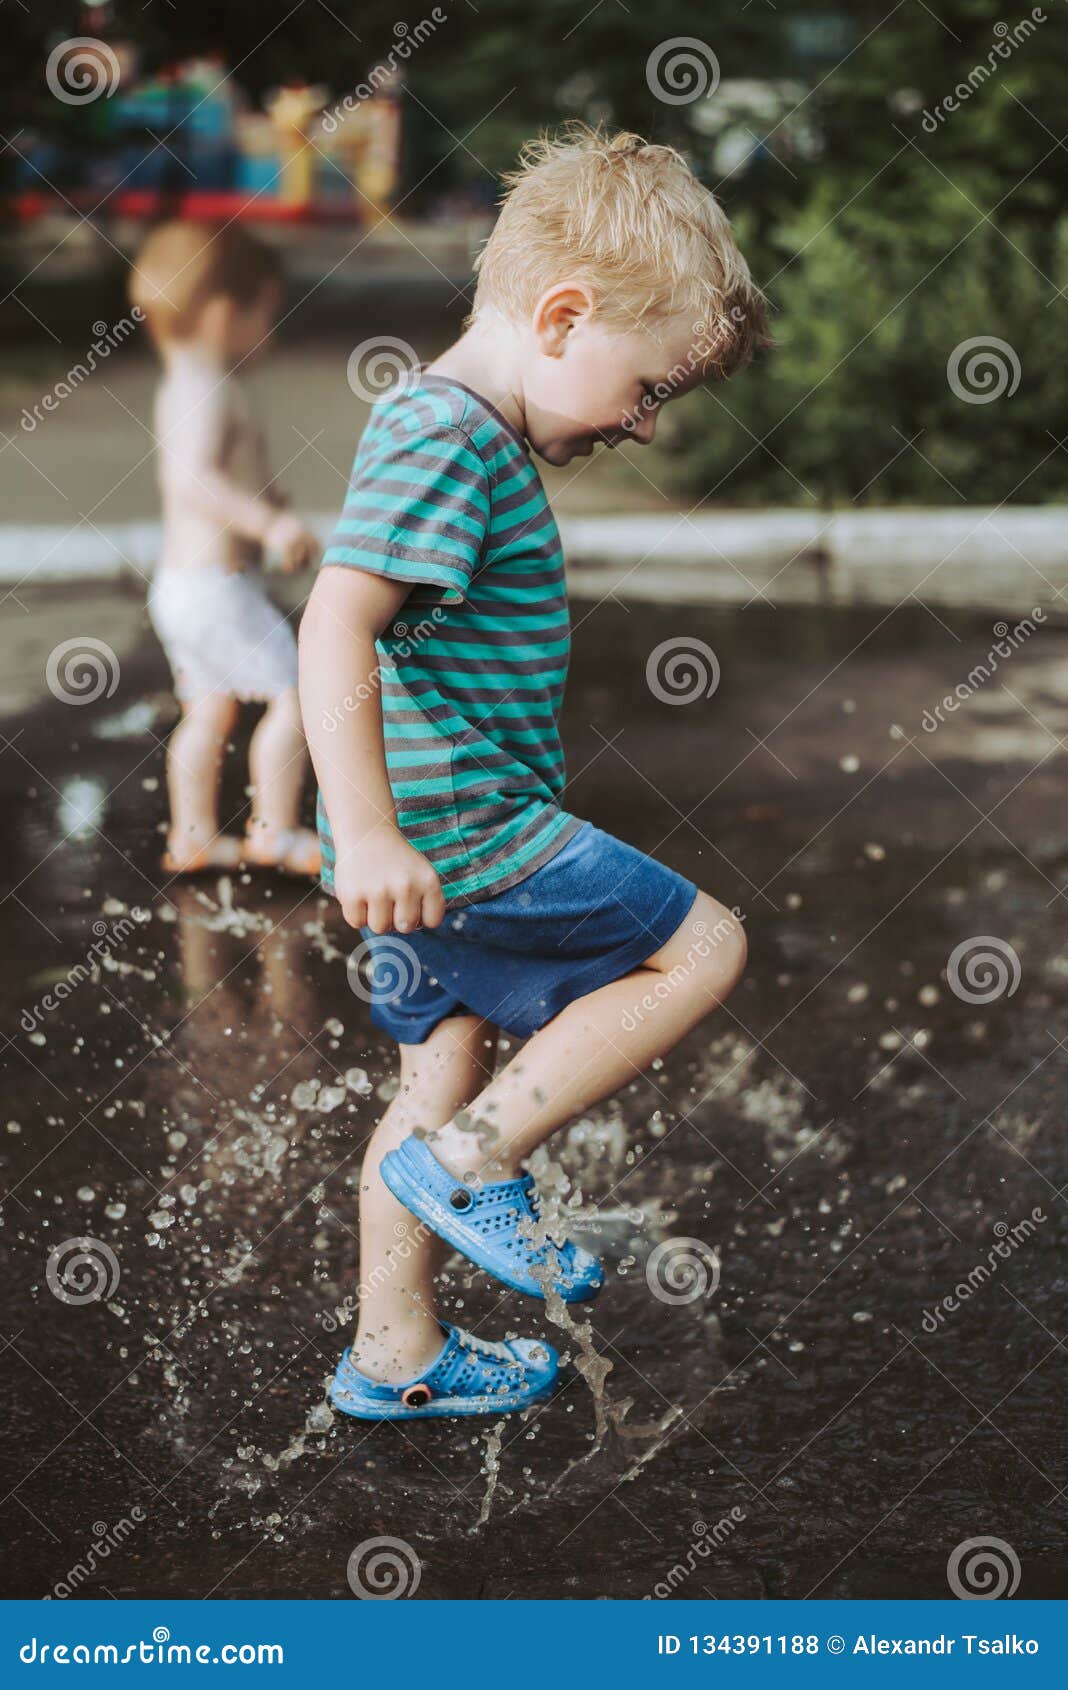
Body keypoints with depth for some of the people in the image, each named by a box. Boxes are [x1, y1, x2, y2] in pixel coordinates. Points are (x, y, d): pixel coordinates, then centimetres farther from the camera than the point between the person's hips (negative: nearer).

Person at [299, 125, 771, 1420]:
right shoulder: (449, 439, -19)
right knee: (701, 949, -2)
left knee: (452, 1062, 18)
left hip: (436, 841, 10)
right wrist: (365, 831, -36)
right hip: (461, 835, -10)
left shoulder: (442, 427, 15)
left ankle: (394, 1354, 29)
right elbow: (335, 622, -29)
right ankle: (472, 1161, -1)